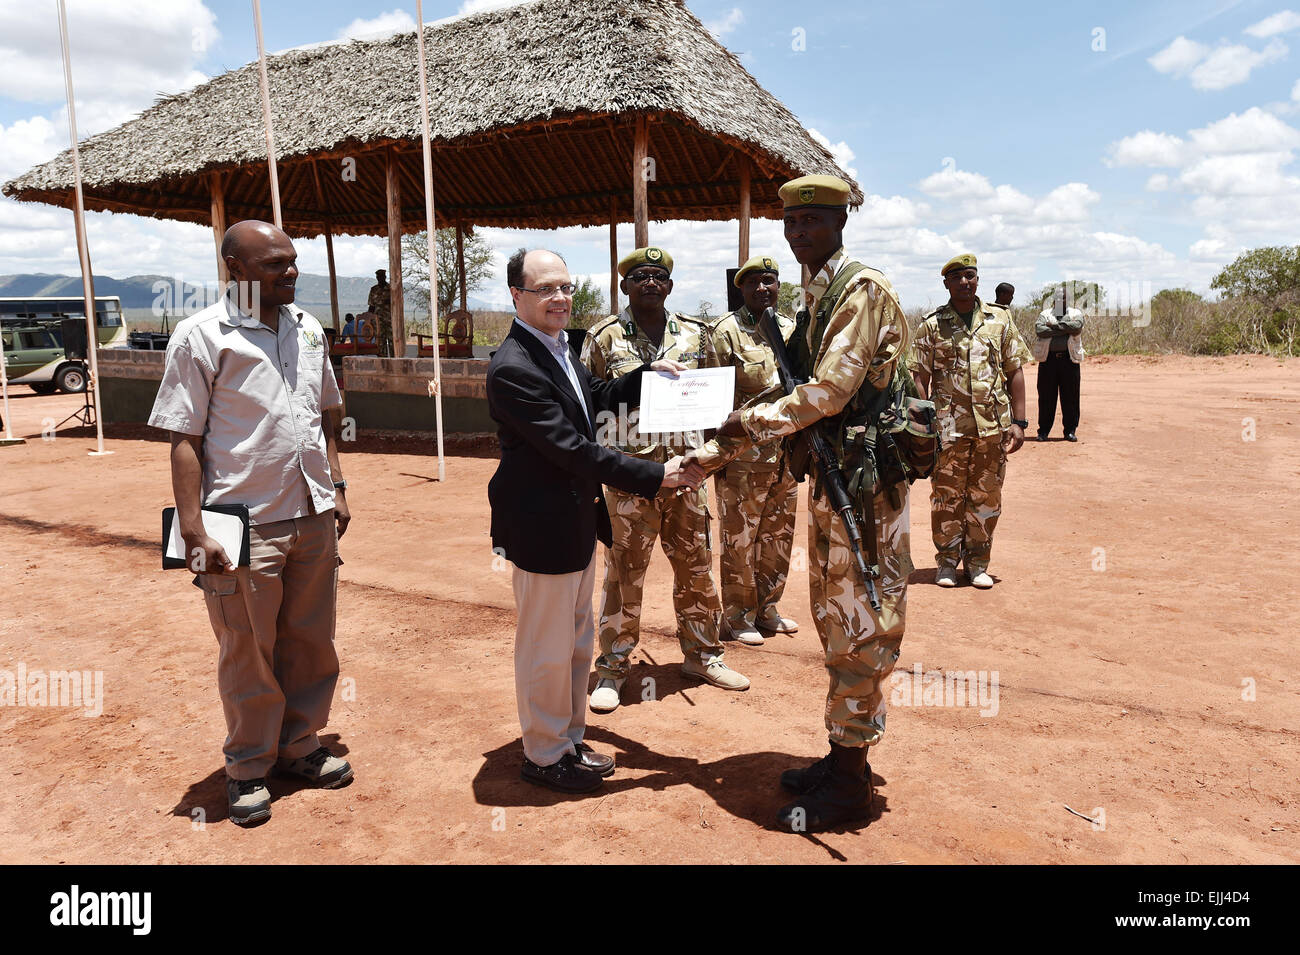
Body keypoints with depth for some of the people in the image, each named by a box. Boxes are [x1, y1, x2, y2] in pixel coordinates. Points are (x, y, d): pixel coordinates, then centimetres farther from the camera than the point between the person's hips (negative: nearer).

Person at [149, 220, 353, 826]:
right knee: (249, 653, 9)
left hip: (313, 518, 5)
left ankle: (299, 745, 33)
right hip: (246, 525, -5)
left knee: (311, 640, 15)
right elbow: (185, 439, -10)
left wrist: (337, 488, 13)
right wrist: (193, 533, -15)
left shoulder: (308, 330, 8)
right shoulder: (201, 337, -9)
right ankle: (248, 767, 27)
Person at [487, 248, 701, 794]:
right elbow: (573, 449, -27)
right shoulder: (513, 368, -23)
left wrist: (648, 376, 11)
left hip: (576, 521, 10)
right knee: (546, 649, 7)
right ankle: (544, 755, 27)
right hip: (541, 528, -10)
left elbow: (596, 398, 25)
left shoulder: (558, 348, 8)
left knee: (577, 642, 21)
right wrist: (655, 475, -25)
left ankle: (569, 739, 38)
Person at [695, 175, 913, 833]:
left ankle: (849, 784, 10)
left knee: (856, 629, -2)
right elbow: (800, 398, 17)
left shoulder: (862, 290, -13)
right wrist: (716, 453, 11)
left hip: (863, 481, -9)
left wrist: (751, 422, -11)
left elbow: (829, 391, -22)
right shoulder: (816, 298, 16)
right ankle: (840, 755, 29)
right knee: (834, 623, 15)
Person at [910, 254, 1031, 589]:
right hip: (948, 426, -2)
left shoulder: (1000, 319, 8)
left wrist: (1018, 421, 2)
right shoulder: (932, 325, 3)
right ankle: (947, 561, 19)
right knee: (947, 498, 4)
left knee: (986, 498, 8)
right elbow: (921, 379, 1)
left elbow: (1015, 372, 9)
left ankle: (977, 562, 21)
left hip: (993, 425, 2)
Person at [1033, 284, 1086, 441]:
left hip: (1069, 359, 1)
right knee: (1046, 396, 2)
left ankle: (1070, 430, 11)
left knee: (1070, 397, 2)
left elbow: (1077, 326, -11)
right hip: (1048, 358, 0)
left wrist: (1054, 325, -7)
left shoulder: (1076, 314, 12)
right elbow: (1039, 330, -11)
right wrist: (1065, 330, -9)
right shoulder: (1045, 314, 10)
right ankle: (1043, 430, 10)